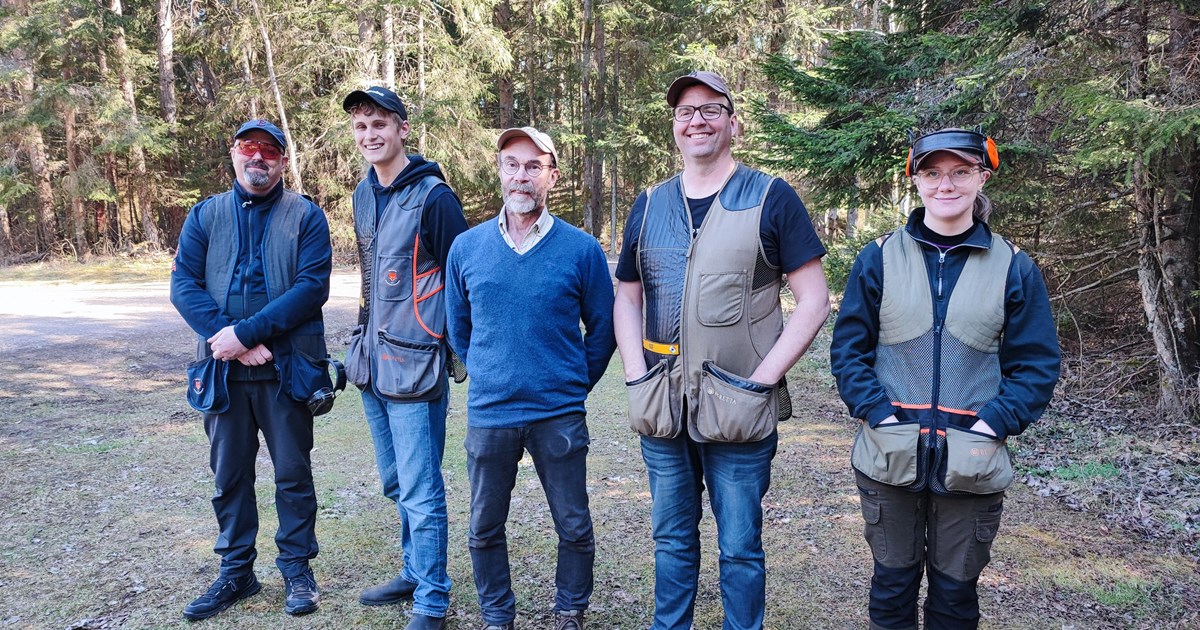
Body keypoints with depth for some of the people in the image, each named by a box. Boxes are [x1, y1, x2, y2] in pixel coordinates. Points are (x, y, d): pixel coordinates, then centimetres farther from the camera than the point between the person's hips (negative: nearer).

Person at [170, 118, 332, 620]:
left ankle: (297, 568, 23)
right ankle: (236, 570, 27)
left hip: (286, 368, -3)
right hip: (223, 370, 3)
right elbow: (184, 284, -2)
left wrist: (246, 331, -19)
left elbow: (312, 286, -13)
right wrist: (229, 340, -16)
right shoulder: (206, 216, 8)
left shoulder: (305, 216, -1)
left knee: (293, 472, 7)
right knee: (229, 473, 12)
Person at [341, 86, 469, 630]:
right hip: (372, 360, 8)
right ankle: (415, 572, 36)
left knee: (421, 493, -2)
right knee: (397, 484, 19)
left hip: (413, 363, -8)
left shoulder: (432, 194, -12)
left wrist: (453, 349, -6)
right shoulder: (364, 193, 12)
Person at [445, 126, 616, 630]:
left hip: (559, 417, -2)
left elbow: (602, 329, 4)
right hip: (488, 414, 2)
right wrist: (486, 376, 12)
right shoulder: (467, 247, 2)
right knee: (485, 528, 12)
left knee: (574, 528, 9)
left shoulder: (581, 250, -5)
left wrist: (575, 386, 6)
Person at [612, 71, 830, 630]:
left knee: (740, 548, 9)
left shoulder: (770, 199, -4)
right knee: (672, 539, 18)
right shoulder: (649, 206, 8)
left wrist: (761, 379, -13)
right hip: (661, 409, 4)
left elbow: (813, 301, -6)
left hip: (737, 409, -3)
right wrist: (636, 376, 0)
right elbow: (626, 297, 14)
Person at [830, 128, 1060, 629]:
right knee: (893, 581, 13)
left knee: (956, 589, 14)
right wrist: (879, 414, -11)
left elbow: (1036, 364, 2)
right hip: (888, 458, 0)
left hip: (971, 466, 0)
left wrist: (993, 424, -11)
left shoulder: (1014, 268, 0)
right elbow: (848, 348, 1)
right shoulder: (879, 259, 0)